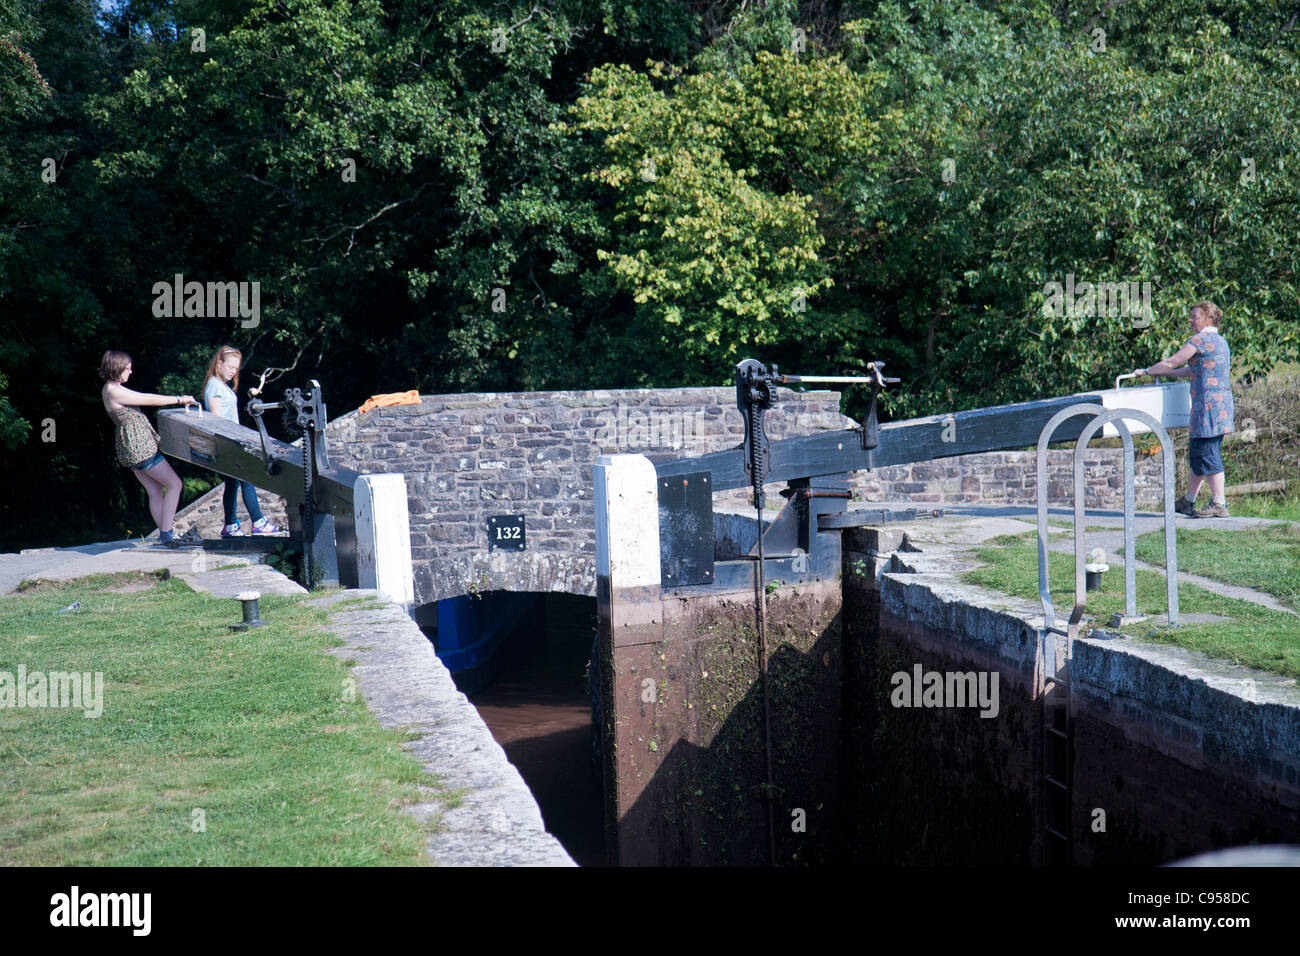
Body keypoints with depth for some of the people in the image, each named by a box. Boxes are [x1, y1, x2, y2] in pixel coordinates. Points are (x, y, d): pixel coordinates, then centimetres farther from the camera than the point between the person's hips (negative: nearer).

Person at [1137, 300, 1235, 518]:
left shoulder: (1200, 339, -10)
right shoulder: (1220, 341, 20)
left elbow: (1172, 362, -9)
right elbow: (1194, 371, 25)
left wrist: (1147, 371, 5)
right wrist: (1162, 373, 26)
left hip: (1209, 405, -10)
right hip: (1223, 403, 10)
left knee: (1206, 453, -7)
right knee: (1197, 453, 14)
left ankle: (1219, 504, -7)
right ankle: (1188, 502, 19)